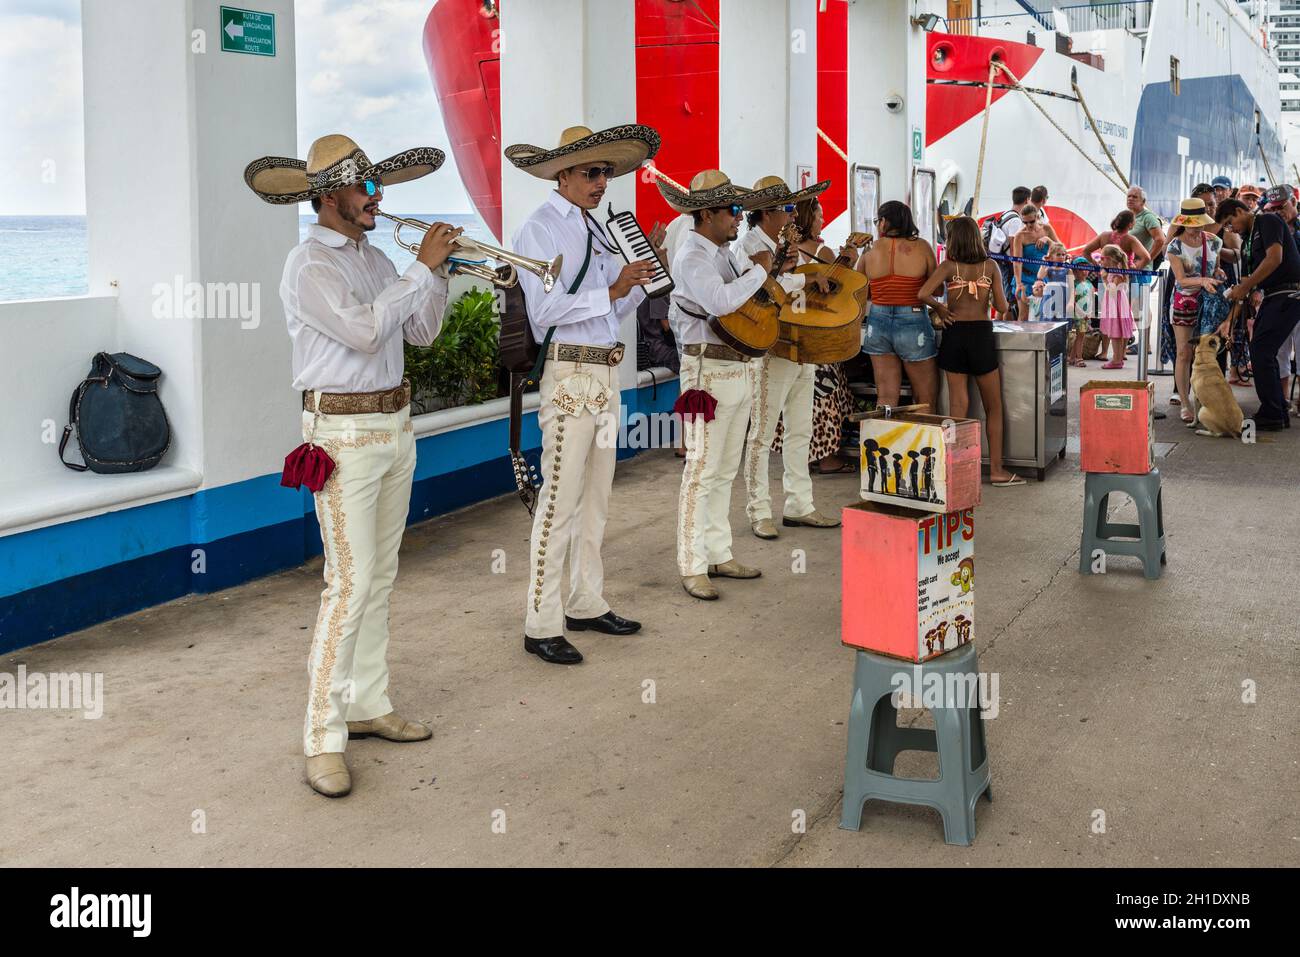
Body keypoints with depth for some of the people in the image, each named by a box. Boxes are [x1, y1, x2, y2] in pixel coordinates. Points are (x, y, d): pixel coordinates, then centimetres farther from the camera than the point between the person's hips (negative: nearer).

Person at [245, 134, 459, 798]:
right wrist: (422, 267, -18)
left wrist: (438, 273, 0)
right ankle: (323, 737, -6)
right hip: (343, 433, -8)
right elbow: (362, 331, -24)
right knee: (350, 582, -11)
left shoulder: (374, 259, 13)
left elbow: (420, 334, 13)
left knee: (380, 577, 12)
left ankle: (368, 705, 23)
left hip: (396, 425, 8)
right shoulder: (309, 264, -11)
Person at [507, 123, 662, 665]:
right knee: (561, 499, -8)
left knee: (595, 498, 15)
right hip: (569, 374, -9)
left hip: (604, 372, 9)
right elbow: (546, 309, -19)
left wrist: (640, 275, 4)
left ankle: (586, 605, 27)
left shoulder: (593, 230, 17)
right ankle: (542, 626, -1)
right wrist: (612, 291, -18)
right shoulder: (541, 229, -7)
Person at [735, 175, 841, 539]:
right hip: (772, 351, -8)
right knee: (763, 434, -1)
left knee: (800, 432, 12)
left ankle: (799, 506, 19)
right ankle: (759, 511, 6)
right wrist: (806, 278, -20)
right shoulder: (749, 247, -9)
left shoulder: (790, 244, 16)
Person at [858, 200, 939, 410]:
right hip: (912, 322, -3)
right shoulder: (921, 247, -5)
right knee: (925, 401, 7)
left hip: (878, 321, 3)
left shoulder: (870, 251, -1)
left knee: (886, 397, 8)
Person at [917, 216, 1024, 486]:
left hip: (954, 333, 1)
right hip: (981, 334, -1)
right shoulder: (990, 266, -1)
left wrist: (939, 307, 3)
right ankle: (996, 470, 11)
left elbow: (923, 294, -16)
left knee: (957, 406, 5)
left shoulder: (949, 266, -3)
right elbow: (1002, 307, -3)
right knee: (993, 407, 10)